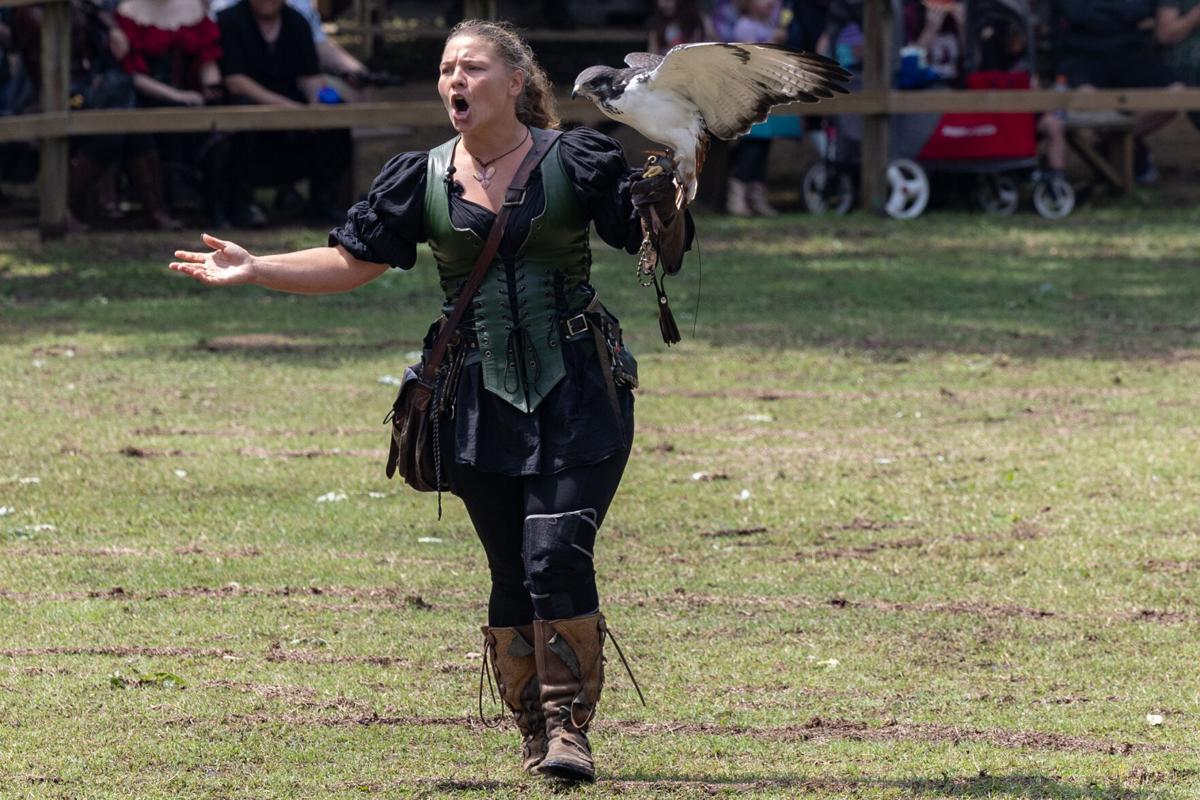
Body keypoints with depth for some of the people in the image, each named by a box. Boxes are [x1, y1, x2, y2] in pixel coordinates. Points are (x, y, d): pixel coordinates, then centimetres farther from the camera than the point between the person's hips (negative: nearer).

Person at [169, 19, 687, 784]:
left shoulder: (576, 161, -1)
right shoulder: (424, 179, 7)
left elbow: (660, 246, 0)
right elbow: (350, 262, 12)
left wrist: (667, 209, -22)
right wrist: (252, 269, 3)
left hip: (577, 396, -3)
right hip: (482, 402, 3)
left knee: (558, 558, -15)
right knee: (512, 575, 2)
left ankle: (570, 726, -6)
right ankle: (535, 732, 15)